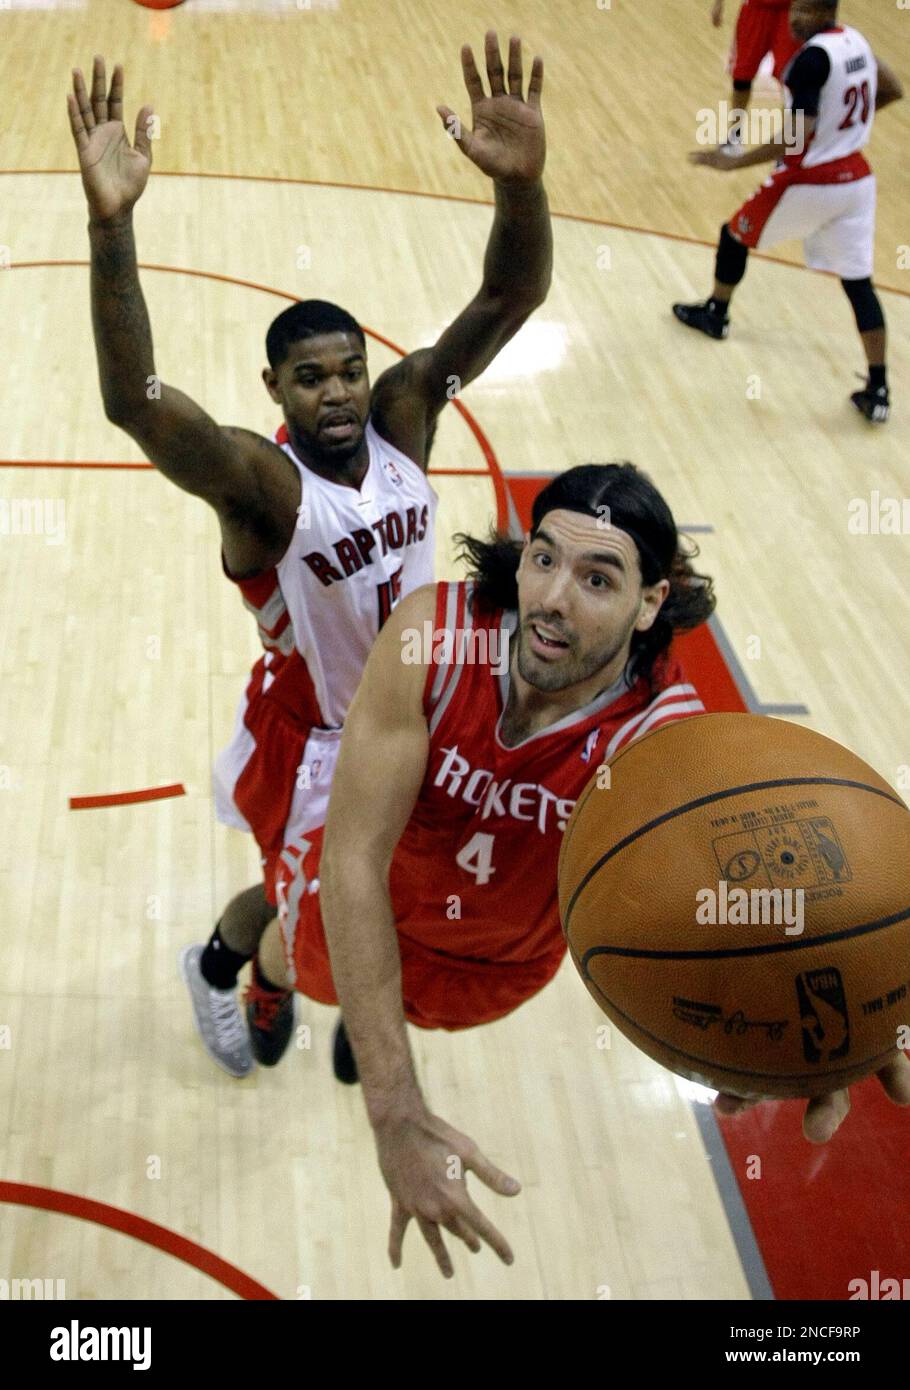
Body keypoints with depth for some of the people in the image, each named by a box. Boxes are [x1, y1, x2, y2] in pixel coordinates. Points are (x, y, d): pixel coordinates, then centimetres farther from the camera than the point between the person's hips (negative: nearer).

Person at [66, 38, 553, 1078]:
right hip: (312, 734, -5)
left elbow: (509, 302, -24)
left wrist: (519, 184, -45)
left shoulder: (404, 413, -15)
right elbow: (133, 402, -49)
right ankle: (219, 966, 49)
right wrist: (110, 224, -63)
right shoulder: (256, 478, -30)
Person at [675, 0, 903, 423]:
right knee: (858, 281, 7)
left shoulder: (811, 58, -21)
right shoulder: (854, 39, 5)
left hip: (810, 182, -7)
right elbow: (892, 91, 21)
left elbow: (795, 139, -25)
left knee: (735, 235, 20)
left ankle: (714, 313, 42)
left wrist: (732, 162, -20)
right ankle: (877, 391, 2)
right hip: (856, 179, 7)